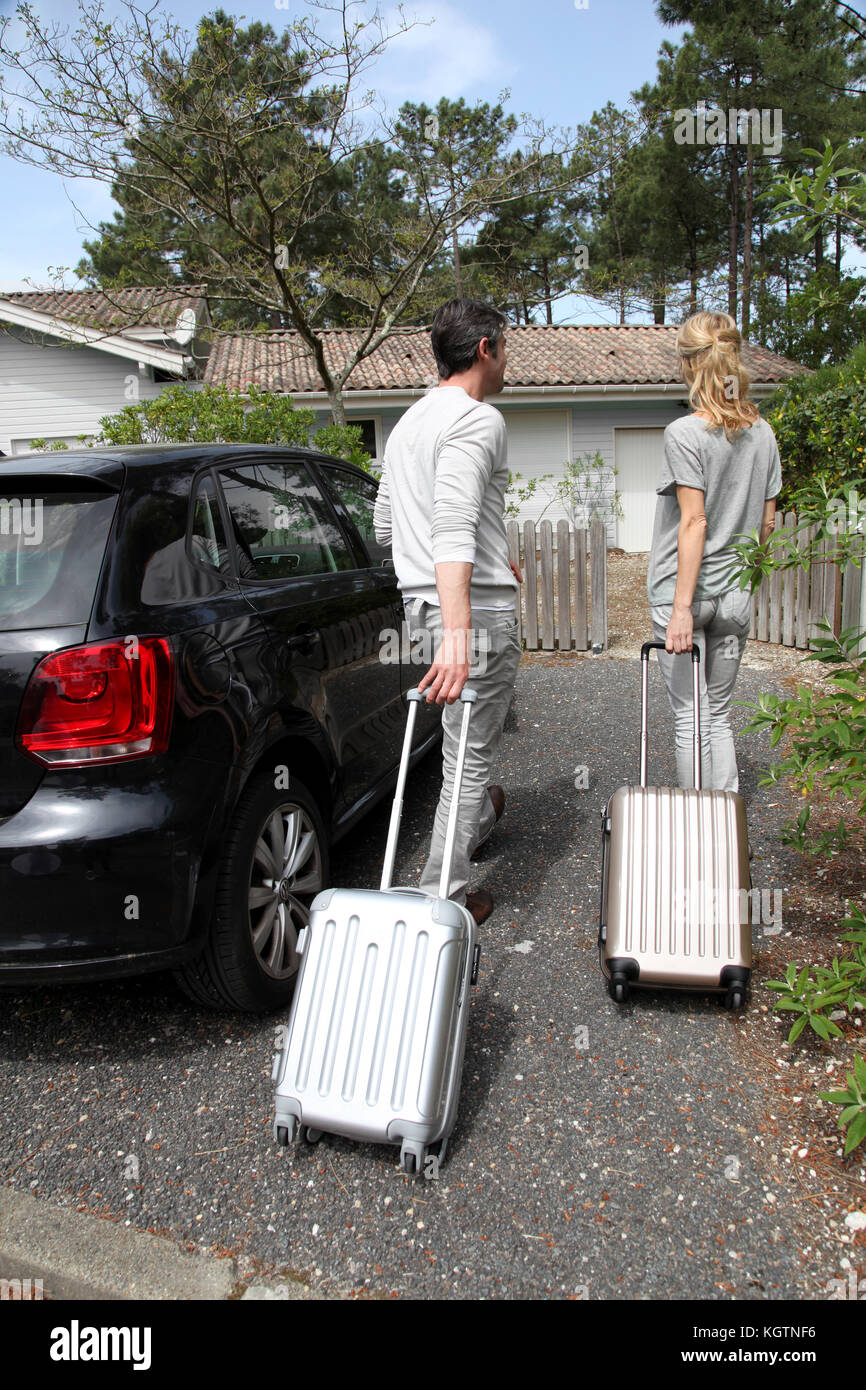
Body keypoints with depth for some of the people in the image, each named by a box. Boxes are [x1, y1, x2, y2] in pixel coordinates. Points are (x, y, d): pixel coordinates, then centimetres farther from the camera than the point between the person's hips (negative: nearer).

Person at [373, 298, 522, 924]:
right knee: (470, 753, 1)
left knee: (480, 728, 31)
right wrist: (458, 635, -39)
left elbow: (386, 526, 23)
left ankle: (476, 817, 52)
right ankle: (445, 897, 10)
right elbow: (453, 527, -29)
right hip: (478, 609, -9)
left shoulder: (409, 421, 17)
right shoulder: (478, 419, -13)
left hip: (423, 602, 10)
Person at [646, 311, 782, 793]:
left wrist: (682, 607, -17)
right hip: (737, 594, 6)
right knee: (720, 715, 14)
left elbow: (694, 522, -18)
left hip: (686, 590, -5)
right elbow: (766, 522, 10)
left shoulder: (686, 433, -12)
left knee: (691, 716, 4)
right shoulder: (763, 432, 6)